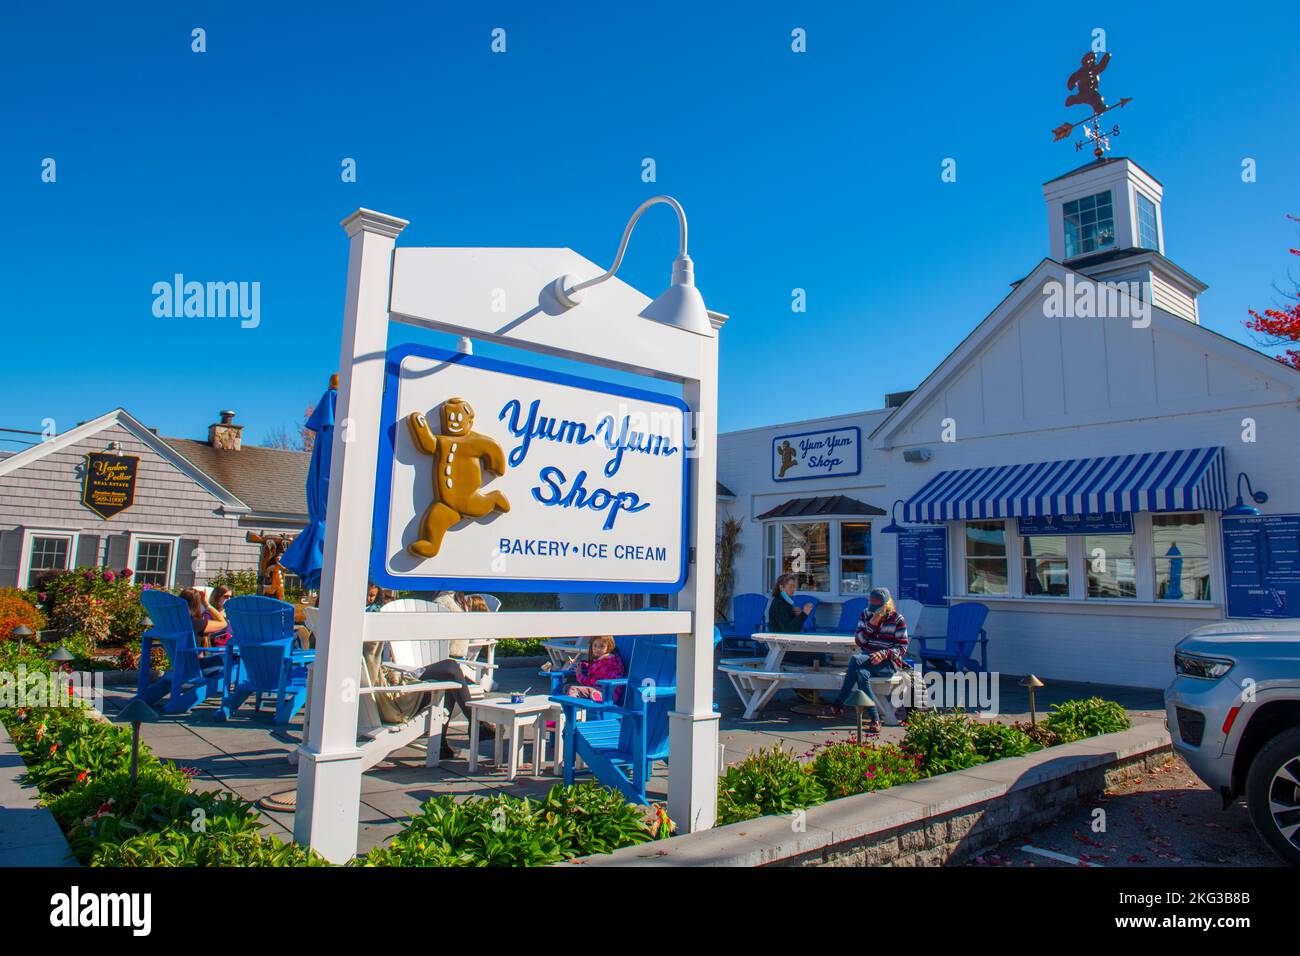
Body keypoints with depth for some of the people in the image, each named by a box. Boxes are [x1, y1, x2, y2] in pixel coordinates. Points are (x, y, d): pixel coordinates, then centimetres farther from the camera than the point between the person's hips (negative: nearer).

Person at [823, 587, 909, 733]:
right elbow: (858, 641, 4)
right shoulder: (866, 615, 11)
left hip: (889, 663, -4)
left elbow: (902, 646, -2)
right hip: (867, 659, 4)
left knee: (856, 660, -31)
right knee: (862, 673, -35)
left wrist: (883, 654, -19)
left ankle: (839, 704, -25)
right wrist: (871, 624, -10)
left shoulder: (897, 619, 0)